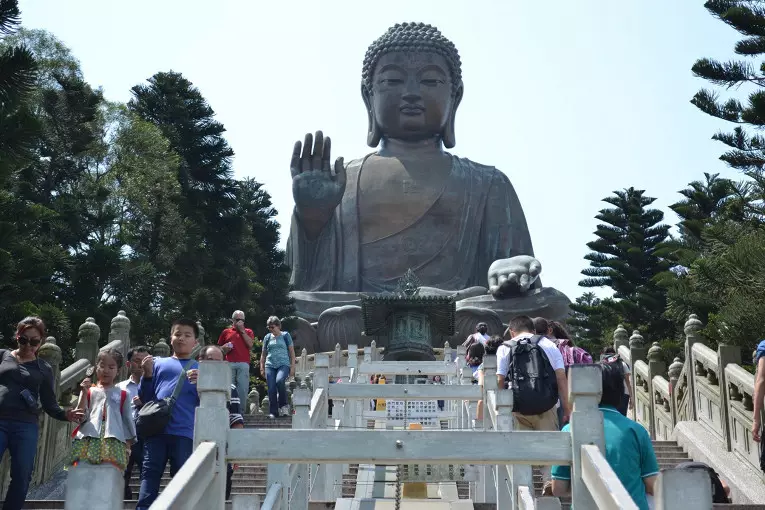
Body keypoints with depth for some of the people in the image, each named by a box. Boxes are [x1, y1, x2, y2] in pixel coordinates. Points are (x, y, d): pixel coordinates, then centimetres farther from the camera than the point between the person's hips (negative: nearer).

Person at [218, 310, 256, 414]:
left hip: (243, 363, -1)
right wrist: (225, 348, 0)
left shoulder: (248, 332, 17)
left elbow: (250, 344, -1)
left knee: (243, 388, -6)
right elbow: (219, 347, 22)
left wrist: (242, 330, 1)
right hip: (229, 364, 1)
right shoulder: (226, 332, 19)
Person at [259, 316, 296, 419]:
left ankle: (283, 405, -12)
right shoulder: (267, 337, 15)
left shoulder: (285, 335, 8)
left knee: (280, 380, -30)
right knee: (271, 389, -6)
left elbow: (292, 352, 7)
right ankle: (273, 412, 2)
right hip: (270, 365, 3)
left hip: (283, 365, -3)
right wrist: (262, 367, 14)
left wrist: (292, 366, 0)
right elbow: (263, 354, 21)